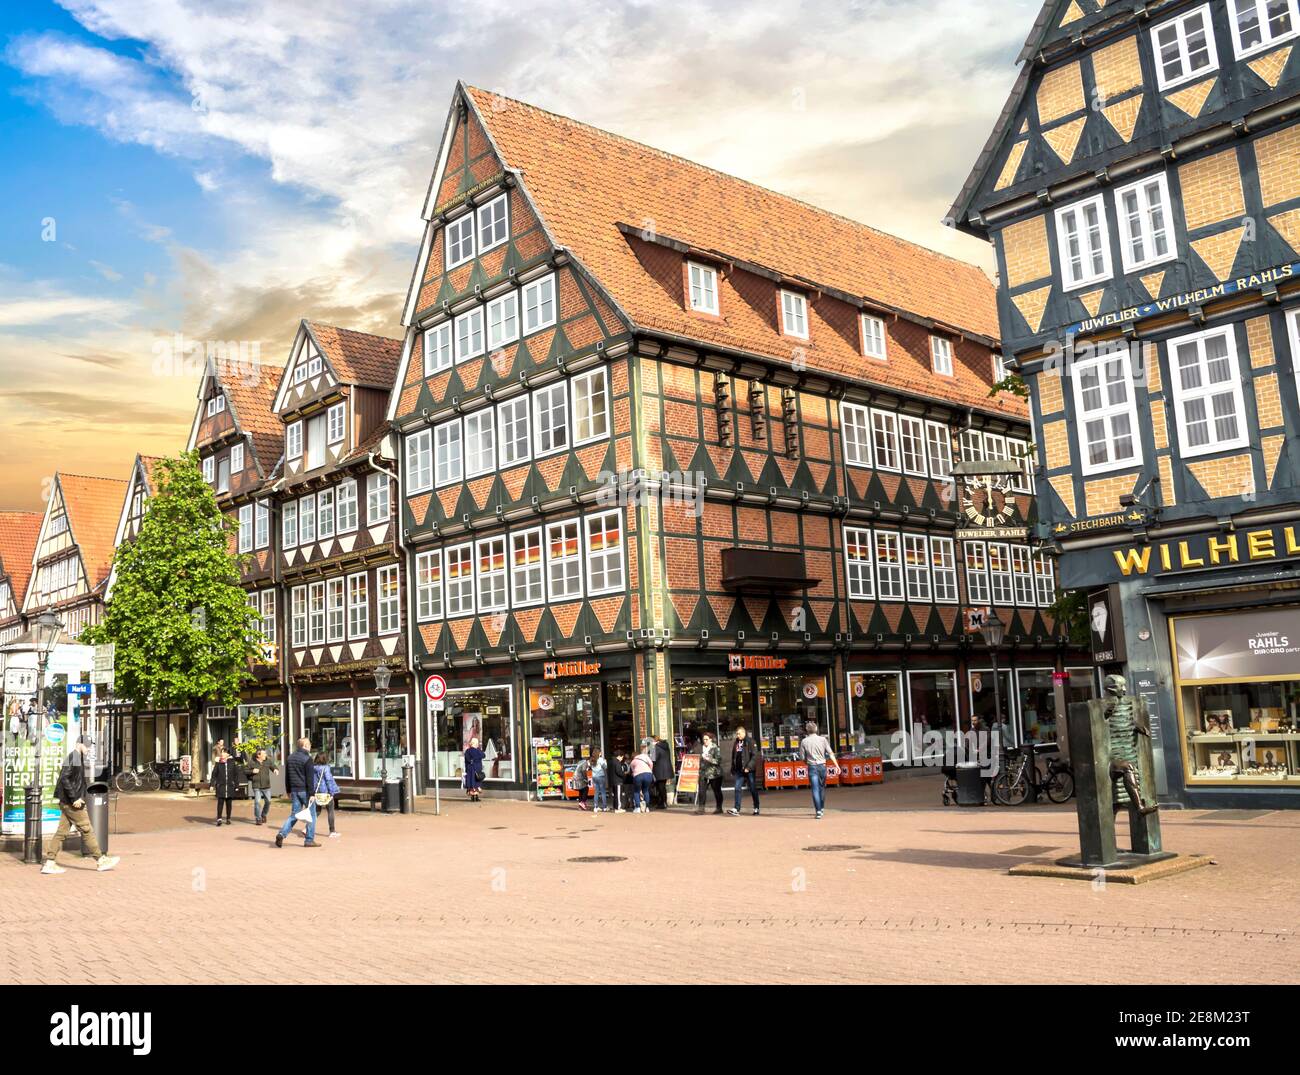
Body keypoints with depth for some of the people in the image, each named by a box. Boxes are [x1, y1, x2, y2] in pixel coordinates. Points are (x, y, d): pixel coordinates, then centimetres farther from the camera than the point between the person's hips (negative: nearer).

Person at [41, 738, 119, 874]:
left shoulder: (78, 759, 15)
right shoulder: (73, 759, -15)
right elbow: (64, 779, -23)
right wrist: (75, 798, -21)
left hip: (67, 803, 9)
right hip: (72, 804, -9)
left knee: (62, 832, 10)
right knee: (87, 831, -3)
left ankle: (49, 863, 12)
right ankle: (101, 860, 3)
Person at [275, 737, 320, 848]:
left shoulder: (290, 758, 11)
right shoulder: (307, 759, -12)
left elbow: (287, 776, 16)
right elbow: (310, 778, -15)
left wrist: (289, 791, 22)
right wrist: (311, 794, -14)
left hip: (294, 790, 6)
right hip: (305, 791, -6)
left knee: (294, 814, 11)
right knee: (311, 815, 5)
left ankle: (282, 834, -9)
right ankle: (309, 840, 6)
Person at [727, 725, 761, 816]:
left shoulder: (750, 742, -7)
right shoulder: (736, 743, 12)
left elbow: (754, 756, -14)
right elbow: (733, 757, 18)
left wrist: (748, 767, -21)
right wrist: (732, 770, 15)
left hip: (749, 770, -5)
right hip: (739, 770, 5)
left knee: (753, 790, 5)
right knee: (737, 789, -5)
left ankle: (756, 809, 16)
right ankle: (737, 809, -9)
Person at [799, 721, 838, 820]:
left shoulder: (804, 741, -2)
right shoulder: (823, 739, -1)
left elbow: (803, 758, 0)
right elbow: (830, 753, -4)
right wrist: (837, 765, -3)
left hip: (812, 767, -2)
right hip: (822, 765, 2)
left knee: (815, 789, -3)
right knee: (822, 788, 19)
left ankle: (818, 811, -12)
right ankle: (822, 808, 31)